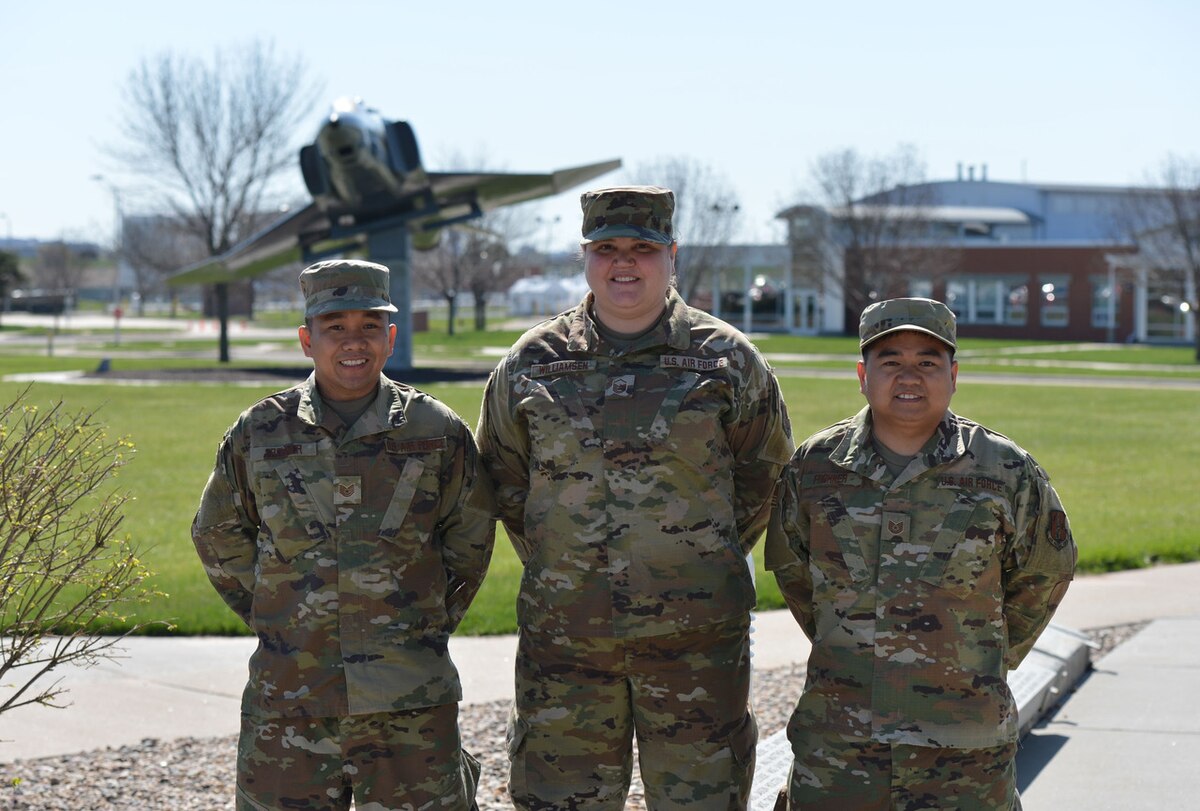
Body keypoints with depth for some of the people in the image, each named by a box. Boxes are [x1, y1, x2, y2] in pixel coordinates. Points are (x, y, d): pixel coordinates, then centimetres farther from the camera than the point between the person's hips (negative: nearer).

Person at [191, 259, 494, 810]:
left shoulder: (438, 433, 2)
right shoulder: (258, 434, 3)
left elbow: (469, 543, 13)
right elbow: (218, 538, 15)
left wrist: (423, 629, 9)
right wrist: (275, 622, 10)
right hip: (288, 703, 1)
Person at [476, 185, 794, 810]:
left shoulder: (727, 360, 2)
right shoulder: (532, 364, 5)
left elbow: (764, 476, 11)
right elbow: (503, 479, 16)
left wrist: (707, 561, 8)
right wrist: (557, 567, 11)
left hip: (695, 639, -1)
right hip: (562, 635, 1)